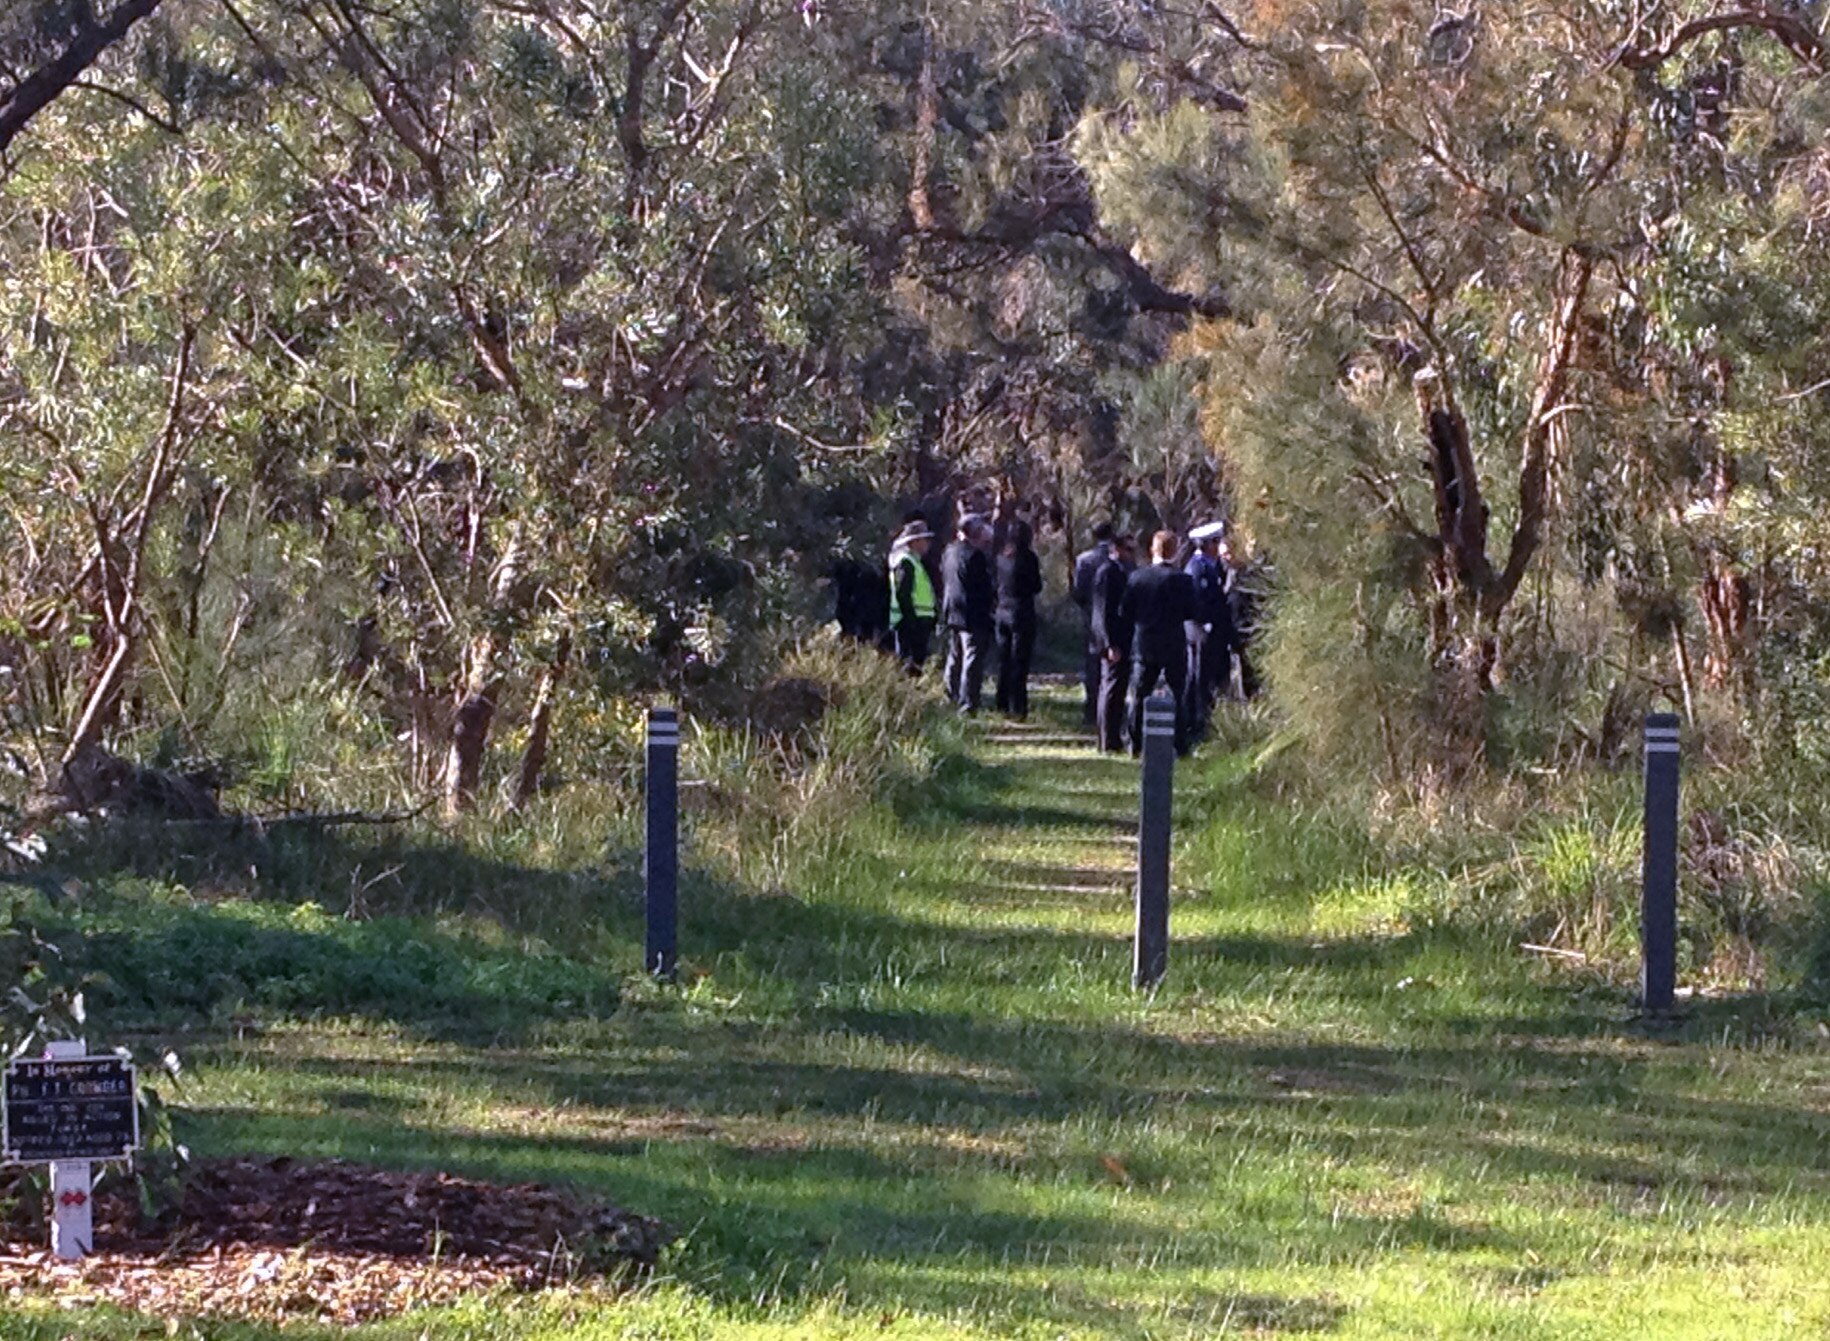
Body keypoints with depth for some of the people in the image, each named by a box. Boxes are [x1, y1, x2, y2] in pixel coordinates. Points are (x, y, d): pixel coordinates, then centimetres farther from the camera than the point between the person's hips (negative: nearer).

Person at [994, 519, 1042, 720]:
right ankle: (1018, 708, -5)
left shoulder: (1001, 557, 4)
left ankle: (1003, 706, 15)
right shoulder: (1028, 557, -11)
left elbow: (995, 583, 9)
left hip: (1002, 611, 5)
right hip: (1022, 612, -5)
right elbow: (1036, 587, -6)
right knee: (1019, 662, -3)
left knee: (1003, 660, 12)